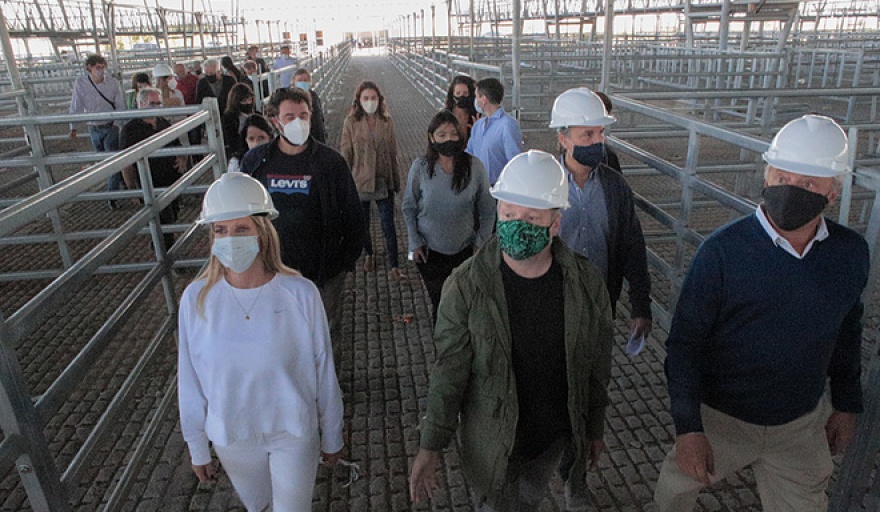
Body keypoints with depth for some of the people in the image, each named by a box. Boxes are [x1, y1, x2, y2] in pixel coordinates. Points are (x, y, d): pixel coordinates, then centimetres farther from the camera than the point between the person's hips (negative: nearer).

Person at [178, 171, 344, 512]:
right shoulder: (196, 299, -16)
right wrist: (197, 447, 6)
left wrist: (332, 437, 0)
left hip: (294, 433, -2)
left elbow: (323, 372, -11)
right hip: (231, 438, 2)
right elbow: (190, 381, -4)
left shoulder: (300, 294, -22)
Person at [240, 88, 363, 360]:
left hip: (324, 271, -1)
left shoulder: (330, 161, -7)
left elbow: (352, 214, -2)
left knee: (327, 336, 15)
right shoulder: (255, 161, -1)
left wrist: (348, 259, -3)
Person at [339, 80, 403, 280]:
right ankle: (369, 255, 39)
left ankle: (394, 266, 5)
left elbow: (393, 153, 6)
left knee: (388, 225, -2)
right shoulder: (351, 123, -5)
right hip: (360, 181, 0)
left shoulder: (387, 122, 1)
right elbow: (346, 154, -3)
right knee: (363, 224, 15)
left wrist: (397, 181, 8)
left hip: (384, 181, 1)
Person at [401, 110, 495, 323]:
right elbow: (408, 207, 1)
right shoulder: (420, 166, -9)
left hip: (463, 249, 0)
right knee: (438, 301, 8)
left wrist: (482, 242, -2)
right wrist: (415, 243, -2)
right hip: (429, 250, 0)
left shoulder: (474, 166, -10)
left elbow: (488, 209, 1)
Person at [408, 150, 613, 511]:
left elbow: (597, 366, -2)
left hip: (555, 437, 3)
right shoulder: (466, 285, -22)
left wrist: (594, 429, 7)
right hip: (492, 440, -3)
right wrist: (430, 446, -13)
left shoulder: (585, 282, -14)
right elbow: (448, 372, -16)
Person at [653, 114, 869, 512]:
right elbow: (685, 342, -18)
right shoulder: (722, 250, -21)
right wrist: (688, 428, -20)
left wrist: (847, 404, 16)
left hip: (801, 426, 3)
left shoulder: (851, 253, -8)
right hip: (719, 418, -2)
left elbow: (848, 330, 10)